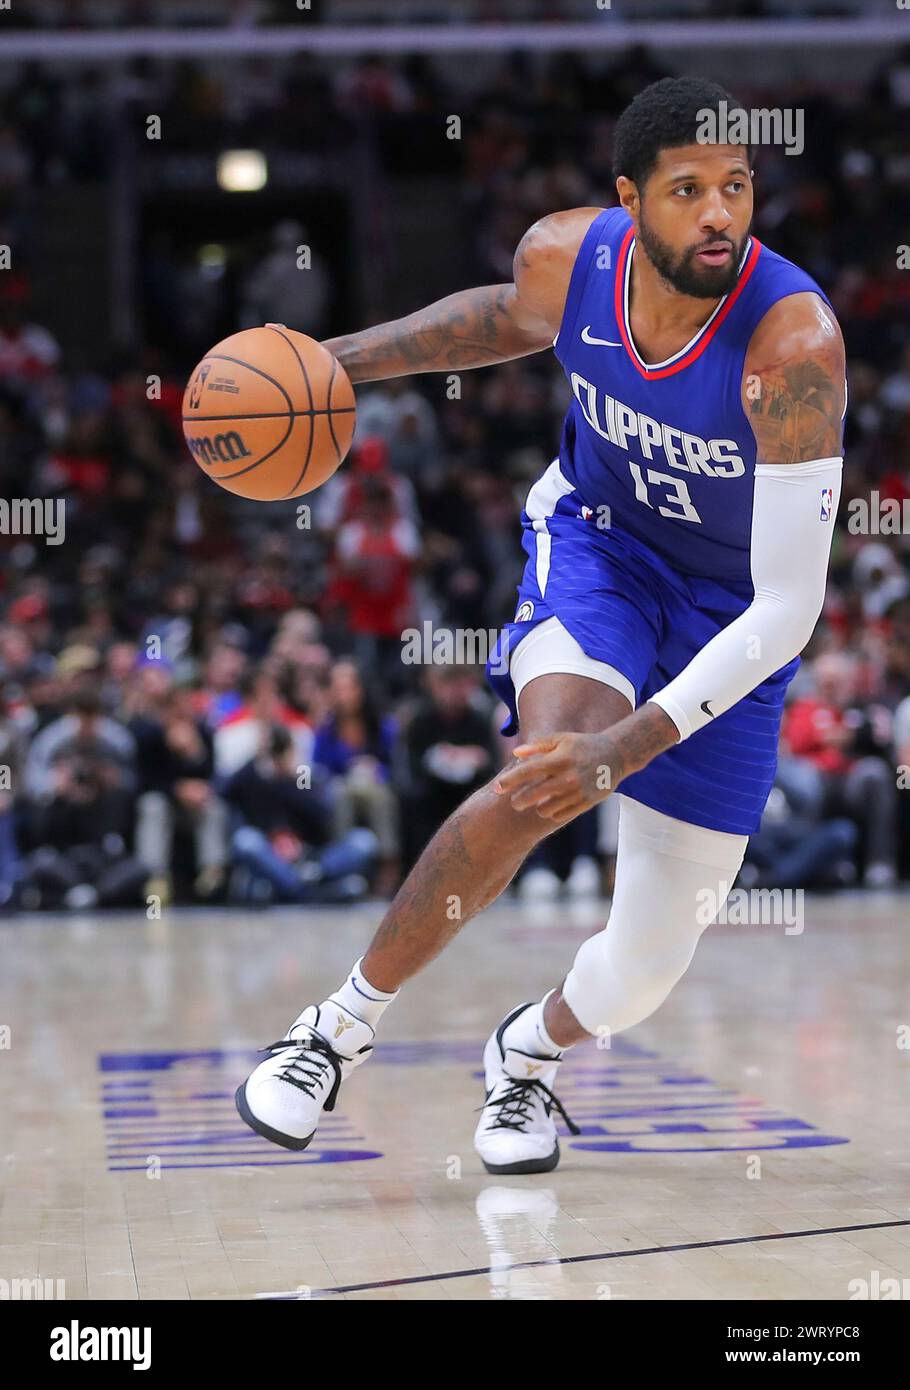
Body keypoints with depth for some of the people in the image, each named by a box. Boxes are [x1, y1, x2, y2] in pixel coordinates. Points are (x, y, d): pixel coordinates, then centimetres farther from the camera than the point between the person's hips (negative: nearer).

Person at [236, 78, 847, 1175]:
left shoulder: (793, 341, -34)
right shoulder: (563, 258, -21)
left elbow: (787, 609, -35)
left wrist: (631, 745, -44)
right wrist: (338, 360, 2)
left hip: (730, 615, -1)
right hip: (596, 538, 1)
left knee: (646, 967, -1)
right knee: (553, 770, -34)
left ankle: (529, 1051, 37)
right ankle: (343, 1026, -15)